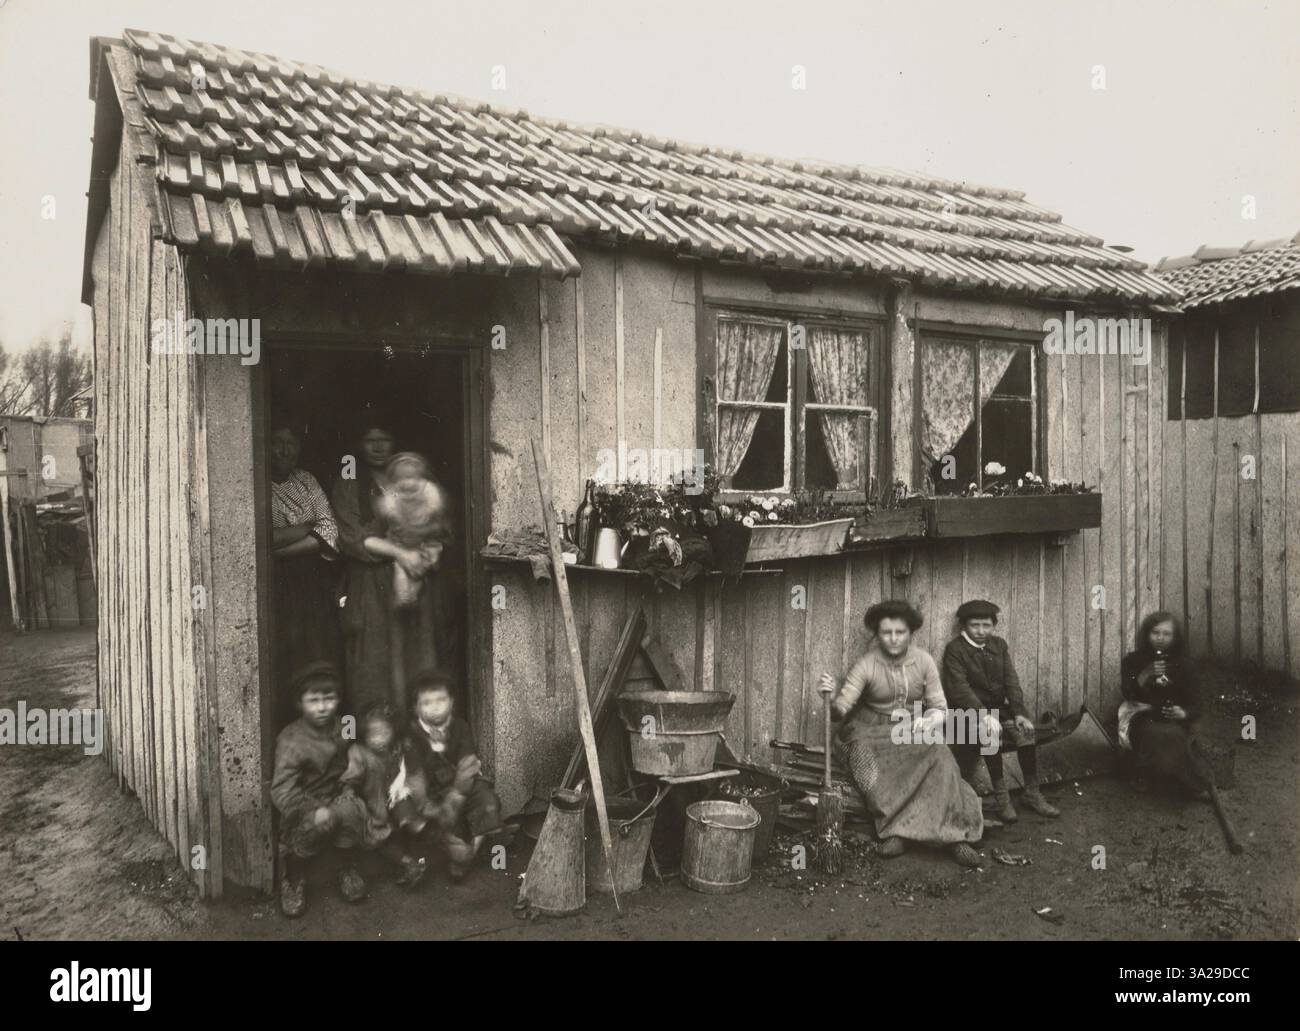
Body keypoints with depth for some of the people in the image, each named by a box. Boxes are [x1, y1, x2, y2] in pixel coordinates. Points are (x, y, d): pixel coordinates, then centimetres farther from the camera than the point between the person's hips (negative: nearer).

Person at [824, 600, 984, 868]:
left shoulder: (924, 662, -2)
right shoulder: (866, 665, -9)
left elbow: (940, 709, 1)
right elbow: (840, 710, -16)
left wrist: (928, 720, -21)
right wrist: (830, 698, -38)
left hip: (915, 732, 2)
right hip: (875, 732, -2)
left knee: (940, 756, -29)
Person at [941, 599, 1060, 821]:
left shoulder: (999, 645, 10)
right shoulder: (954, 649, -8)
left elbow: (1011, 680, 3)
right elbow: (960, 689, -17)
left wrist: (1018, 712, -12)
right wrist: (984, 715, -30)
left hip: (999, 708, 5)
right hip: (970, 710, -5)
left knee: (1026, 730, -20)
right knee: (991, 731, -33)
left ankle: (1032, 793, -7)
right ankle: (1000, 798, -25)